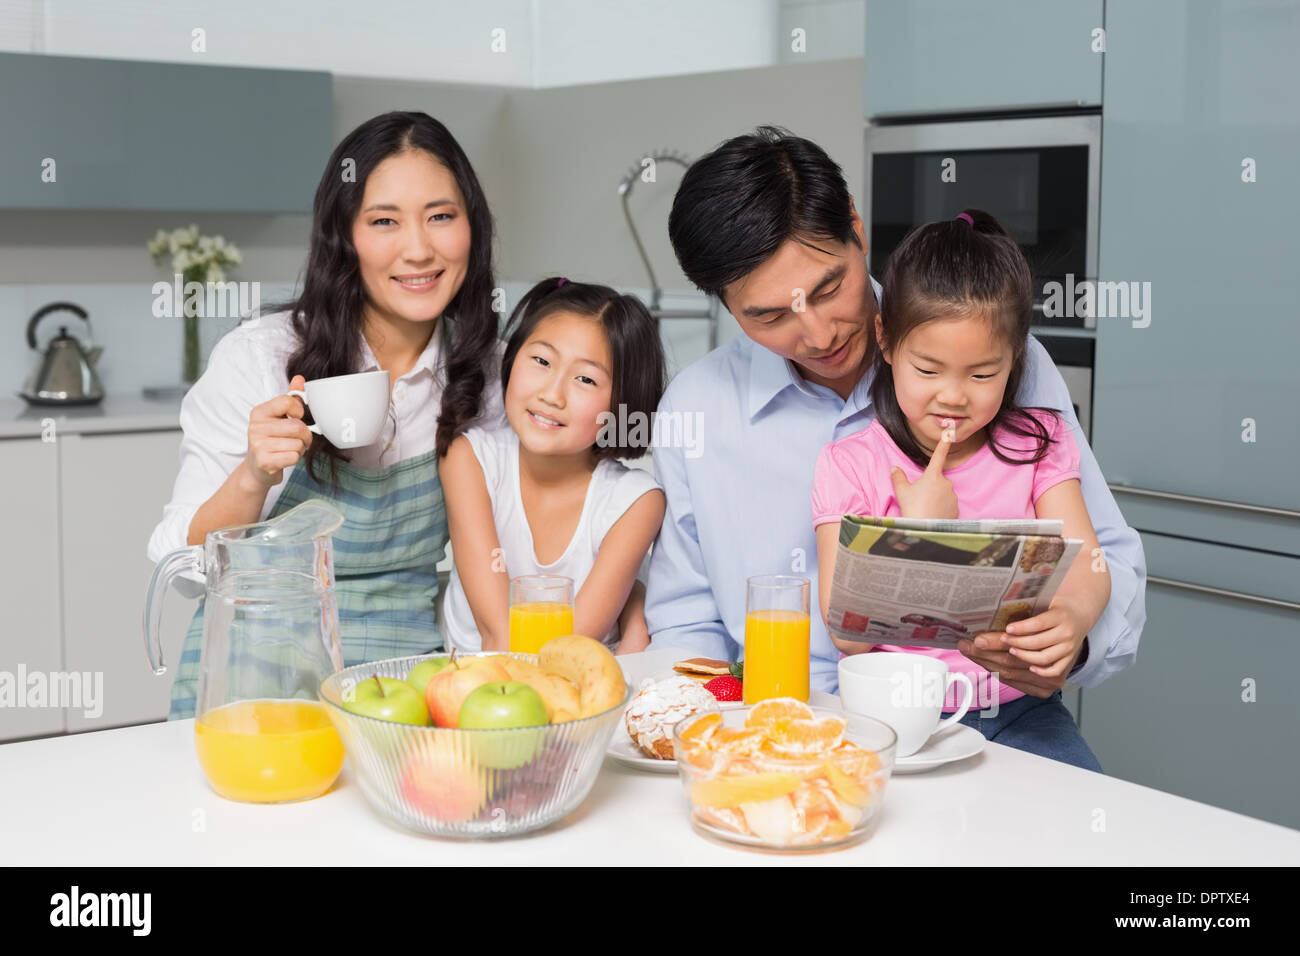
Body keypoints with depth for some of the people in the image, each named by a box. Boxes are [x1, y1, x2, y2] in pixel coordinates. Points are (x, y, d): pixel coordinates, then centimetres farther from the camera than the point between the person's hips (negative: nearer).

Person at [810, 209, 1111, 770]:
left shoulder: (1037, 445, 8)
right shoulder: (849, 467, -1)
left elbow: (1086, 565, -5)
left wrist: (1071, 619, -28)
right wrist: (919, 532, -14)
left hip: (1017, 707, 1)